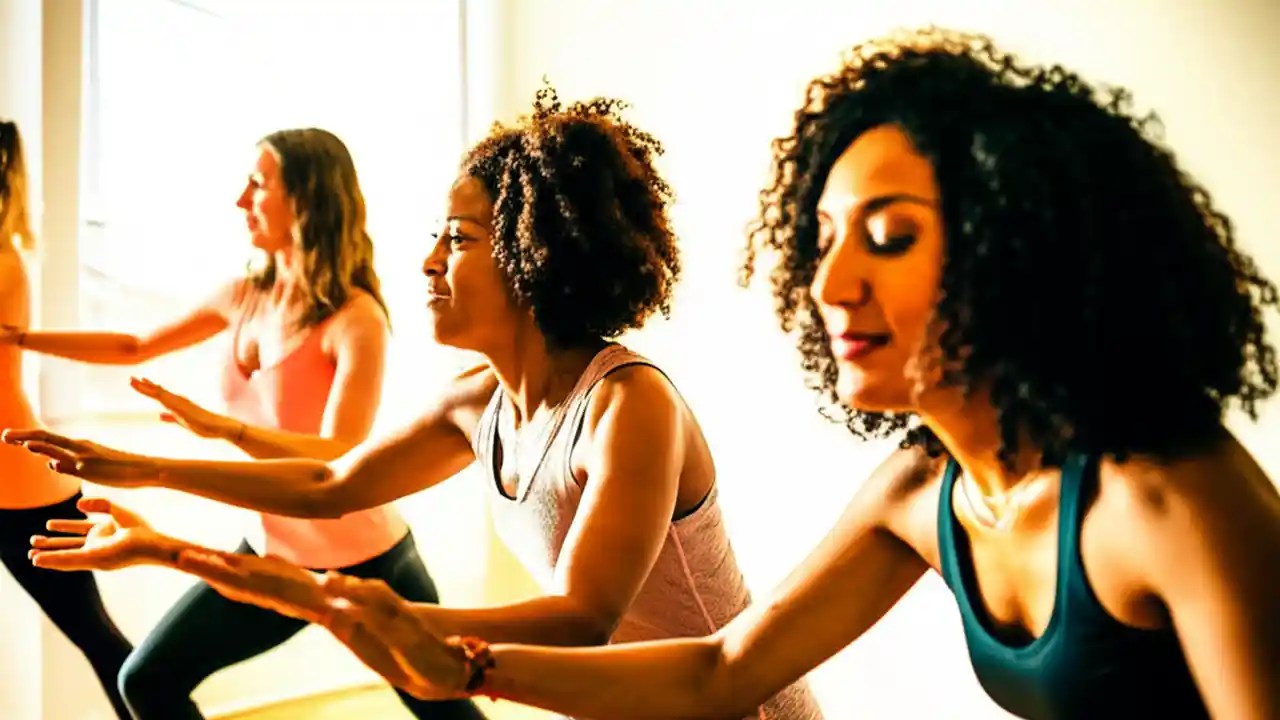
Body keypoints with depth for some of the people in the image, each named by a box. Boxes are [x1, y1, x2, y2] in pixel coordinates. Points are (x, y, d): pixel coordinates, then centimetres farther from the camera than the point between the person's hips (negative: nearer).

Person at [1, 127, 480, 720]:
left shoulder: (355, 318, -22)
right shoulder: (244, 297, -1)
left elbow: (340, 460, -30)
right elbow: (136, 348, 13)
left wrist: (221, 427, -40)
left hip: (365, 560, -6)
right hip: (272, 552, 7)